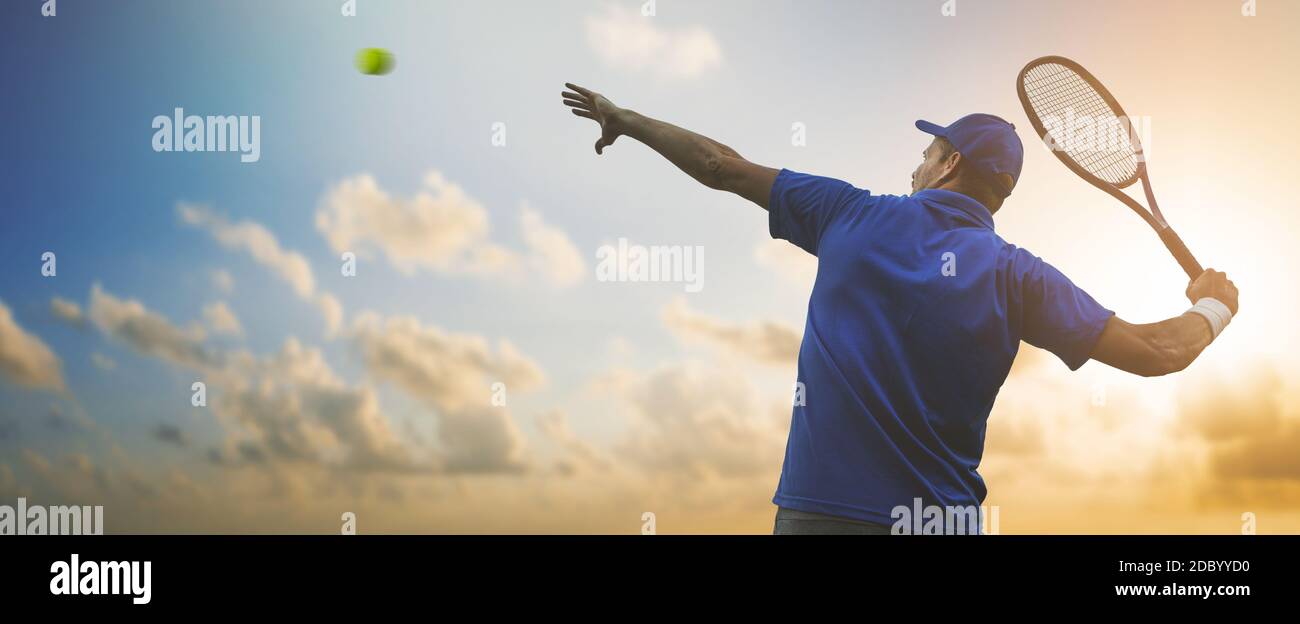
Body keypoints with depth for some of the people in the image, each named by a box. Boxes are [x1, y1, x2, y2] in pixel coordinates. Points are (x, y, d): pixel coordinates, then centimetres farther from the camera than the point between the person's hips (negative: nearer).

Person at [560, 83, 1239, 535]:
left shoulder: (852, 215, 1)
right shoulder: (1017, 277, -1)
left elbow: (723, 167, 9)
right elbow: (1157, 352, -1)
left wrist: (626, 120, 22)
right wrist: (1213, 305, 21)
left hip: (815, 512, 0)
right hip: (940, 516, 0)